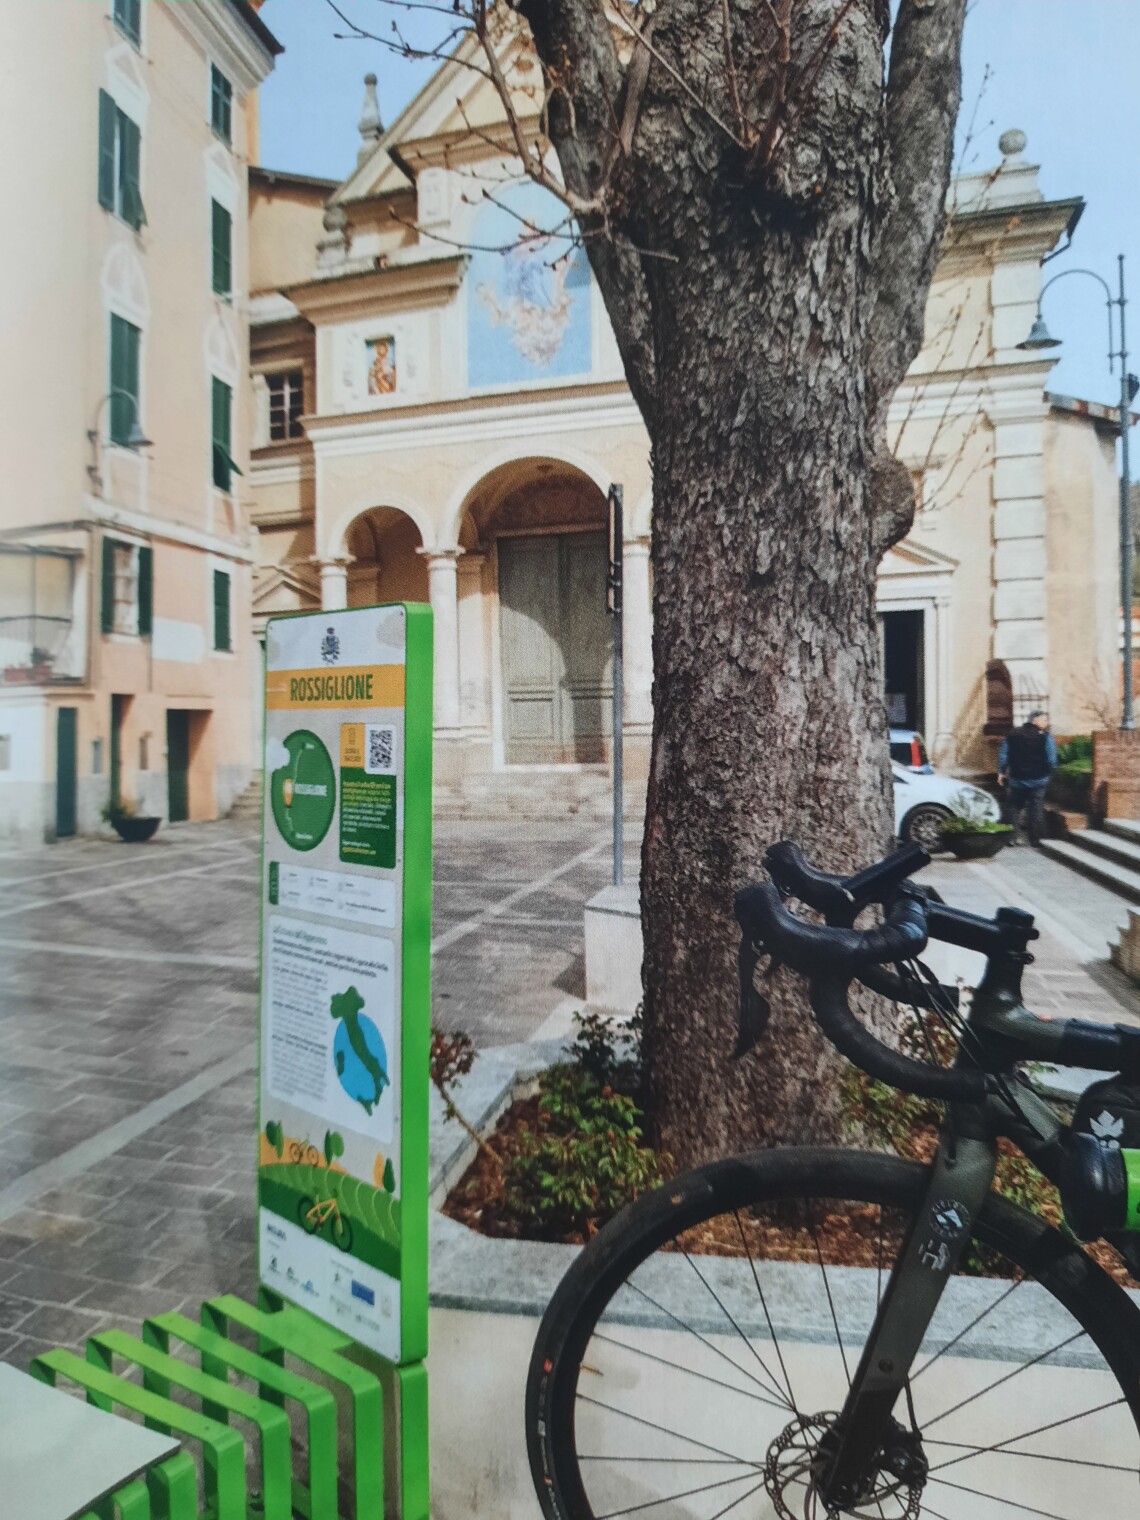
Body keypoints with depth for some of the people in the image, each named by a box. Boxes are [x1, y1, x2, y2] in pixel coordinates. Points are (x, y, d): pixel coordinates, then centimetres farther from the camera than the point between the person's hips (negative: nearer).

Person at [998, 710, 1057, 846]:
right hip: (1038, 780, -2)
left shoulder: (1011, 736, 1)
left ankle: (1011, 836, 9)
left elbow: (1003, 757, -1)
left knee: (1013, 808, 12)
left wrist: (1001, 772, 10)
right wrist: (1045, 771, 6)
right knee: (1036, 809, 6)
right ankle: (1035, 838, 8)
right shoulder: (1046, 737, -9)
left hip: (1016, 779, 2)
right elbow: (1051, 760, -12)